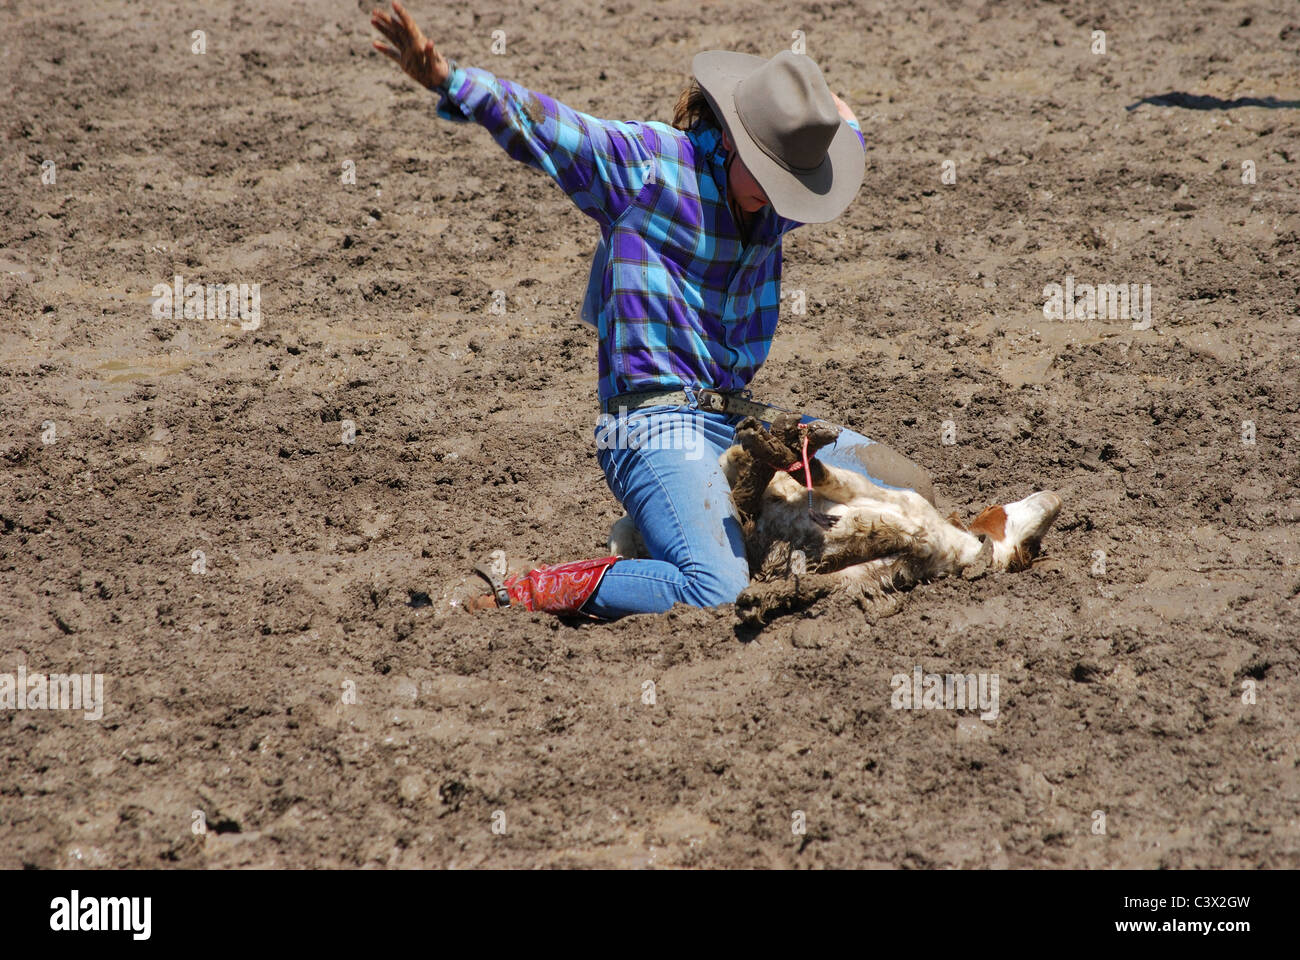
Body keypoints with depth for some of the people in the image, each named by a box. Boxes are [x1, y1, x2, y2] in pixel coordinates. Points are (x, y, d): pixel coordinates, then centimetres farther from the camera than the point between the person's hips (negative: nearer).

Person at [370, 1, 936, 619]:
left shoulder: (774, 197, 11)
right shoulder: (643, 161, -9)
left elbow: (846, 136, 34)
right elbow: (530, 122, -18)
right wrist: (446, 80, -31)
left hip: (738, 419, 9)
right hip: (656, 423, -8)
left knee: (911, 492, 14)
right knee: (714, 586, -31)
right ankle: (517, 596, -18)